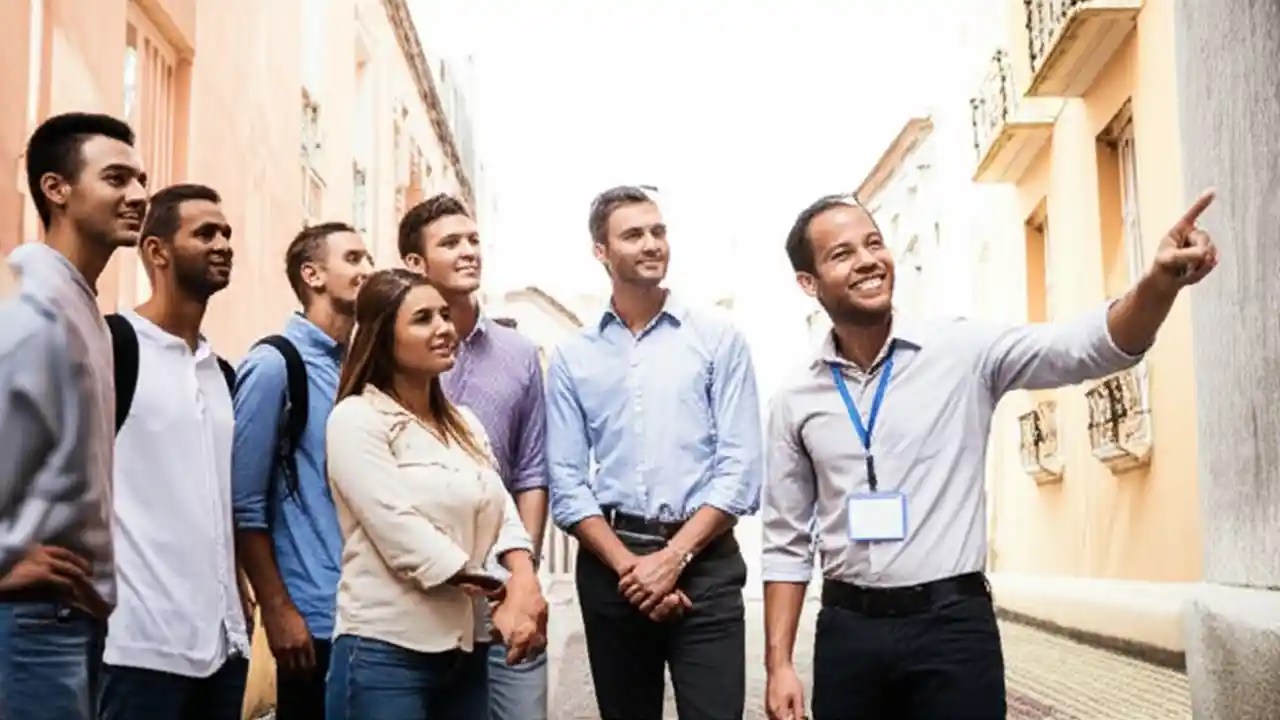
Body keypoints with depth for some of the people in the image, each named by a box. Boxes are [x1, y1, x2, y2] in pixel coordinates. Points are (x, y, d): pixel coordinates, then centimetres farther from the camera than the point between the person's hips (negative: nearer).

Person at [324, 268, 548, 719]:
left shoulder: (464, 424, 14)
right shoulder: (356, 419, -8)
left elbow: (503, 514, 6)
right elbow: (403, 534, -17)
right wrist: (502, 600, -13)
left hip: (465, 648, 7)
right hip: (386, 651, -7)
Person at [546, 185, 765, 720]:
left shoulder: (719, 341, 2)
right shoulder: (572, 358, 7)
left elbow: (740, 470, -4)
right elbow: (566, 484, 2)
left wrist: (672, 558, -12)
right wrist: (629, 566, -10)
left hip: (704, 561, -2)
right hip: (610, 566, 2)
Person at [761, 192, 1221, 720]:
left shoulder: (964, 352, -2)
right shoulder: (794, 403, 5)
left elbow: (1087, 347, -16)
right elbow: (786, 543, 10)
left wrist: (1161, 281, -34)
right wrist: (779, 664, 5)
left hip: (952, 625, -2)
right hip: (847, 632, 3)